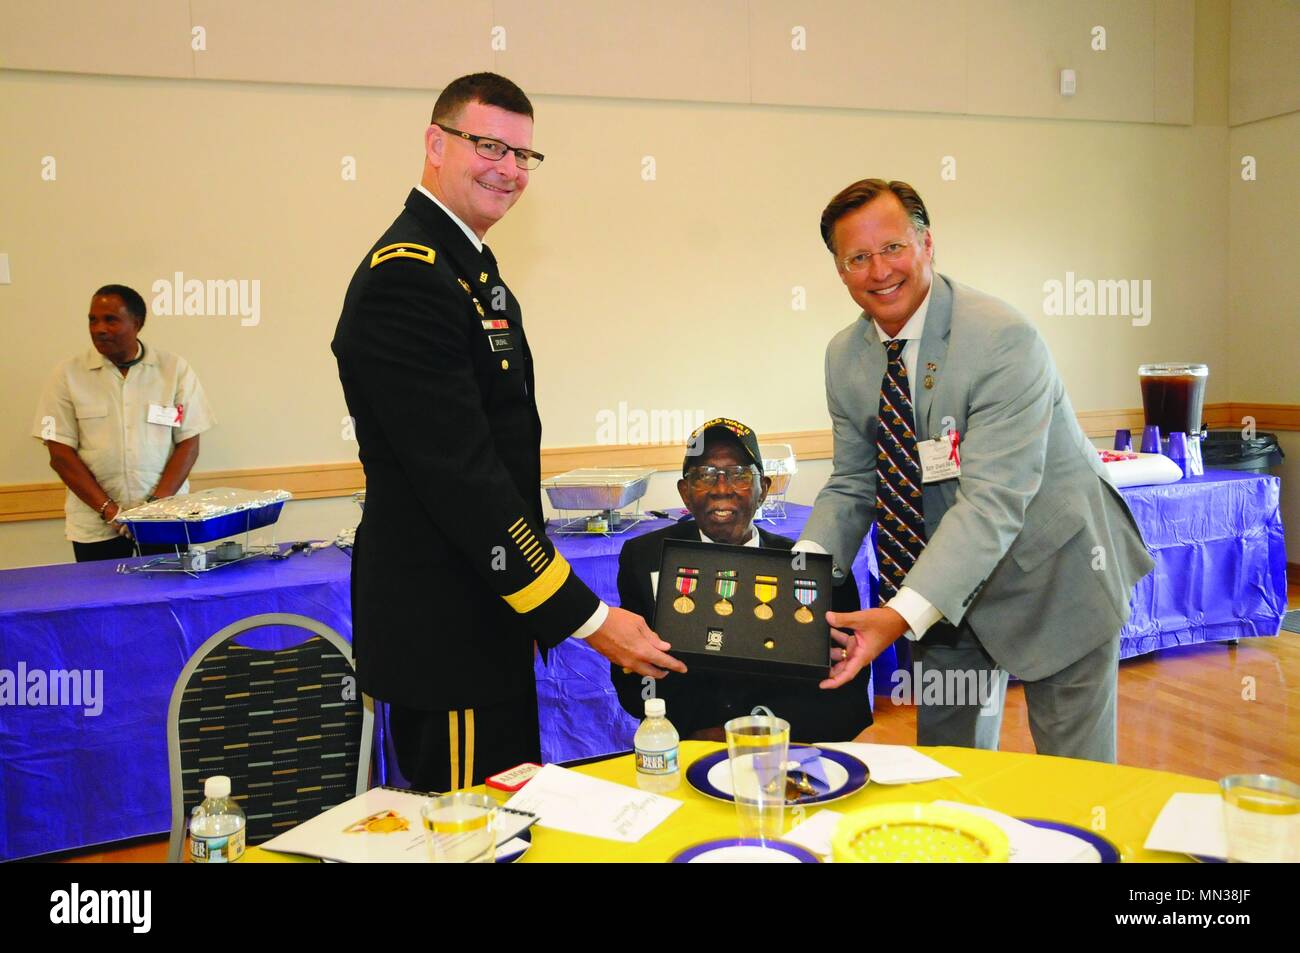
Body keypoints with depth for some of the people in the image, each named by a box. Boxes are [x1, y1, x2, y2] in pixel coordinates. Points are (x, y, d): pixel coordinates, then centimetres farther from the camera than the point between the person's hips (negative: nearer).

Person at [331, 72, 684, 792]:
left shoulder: (469, 267, 14)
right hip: (444, 631, -10)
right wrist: (587, 618, -22)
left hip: (483, 614, 10)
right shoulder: (408, 276, -19)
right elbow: (462, 477, -25)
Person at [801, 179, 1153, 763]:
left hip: (1050, 577, -5)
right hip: (942, 584, 5)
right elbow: (853, 483, 2)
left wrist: (903, 615, -42)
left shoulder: (1002, 340, -26)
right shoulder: (845, 356, -4)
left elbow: (993, 501, -32)